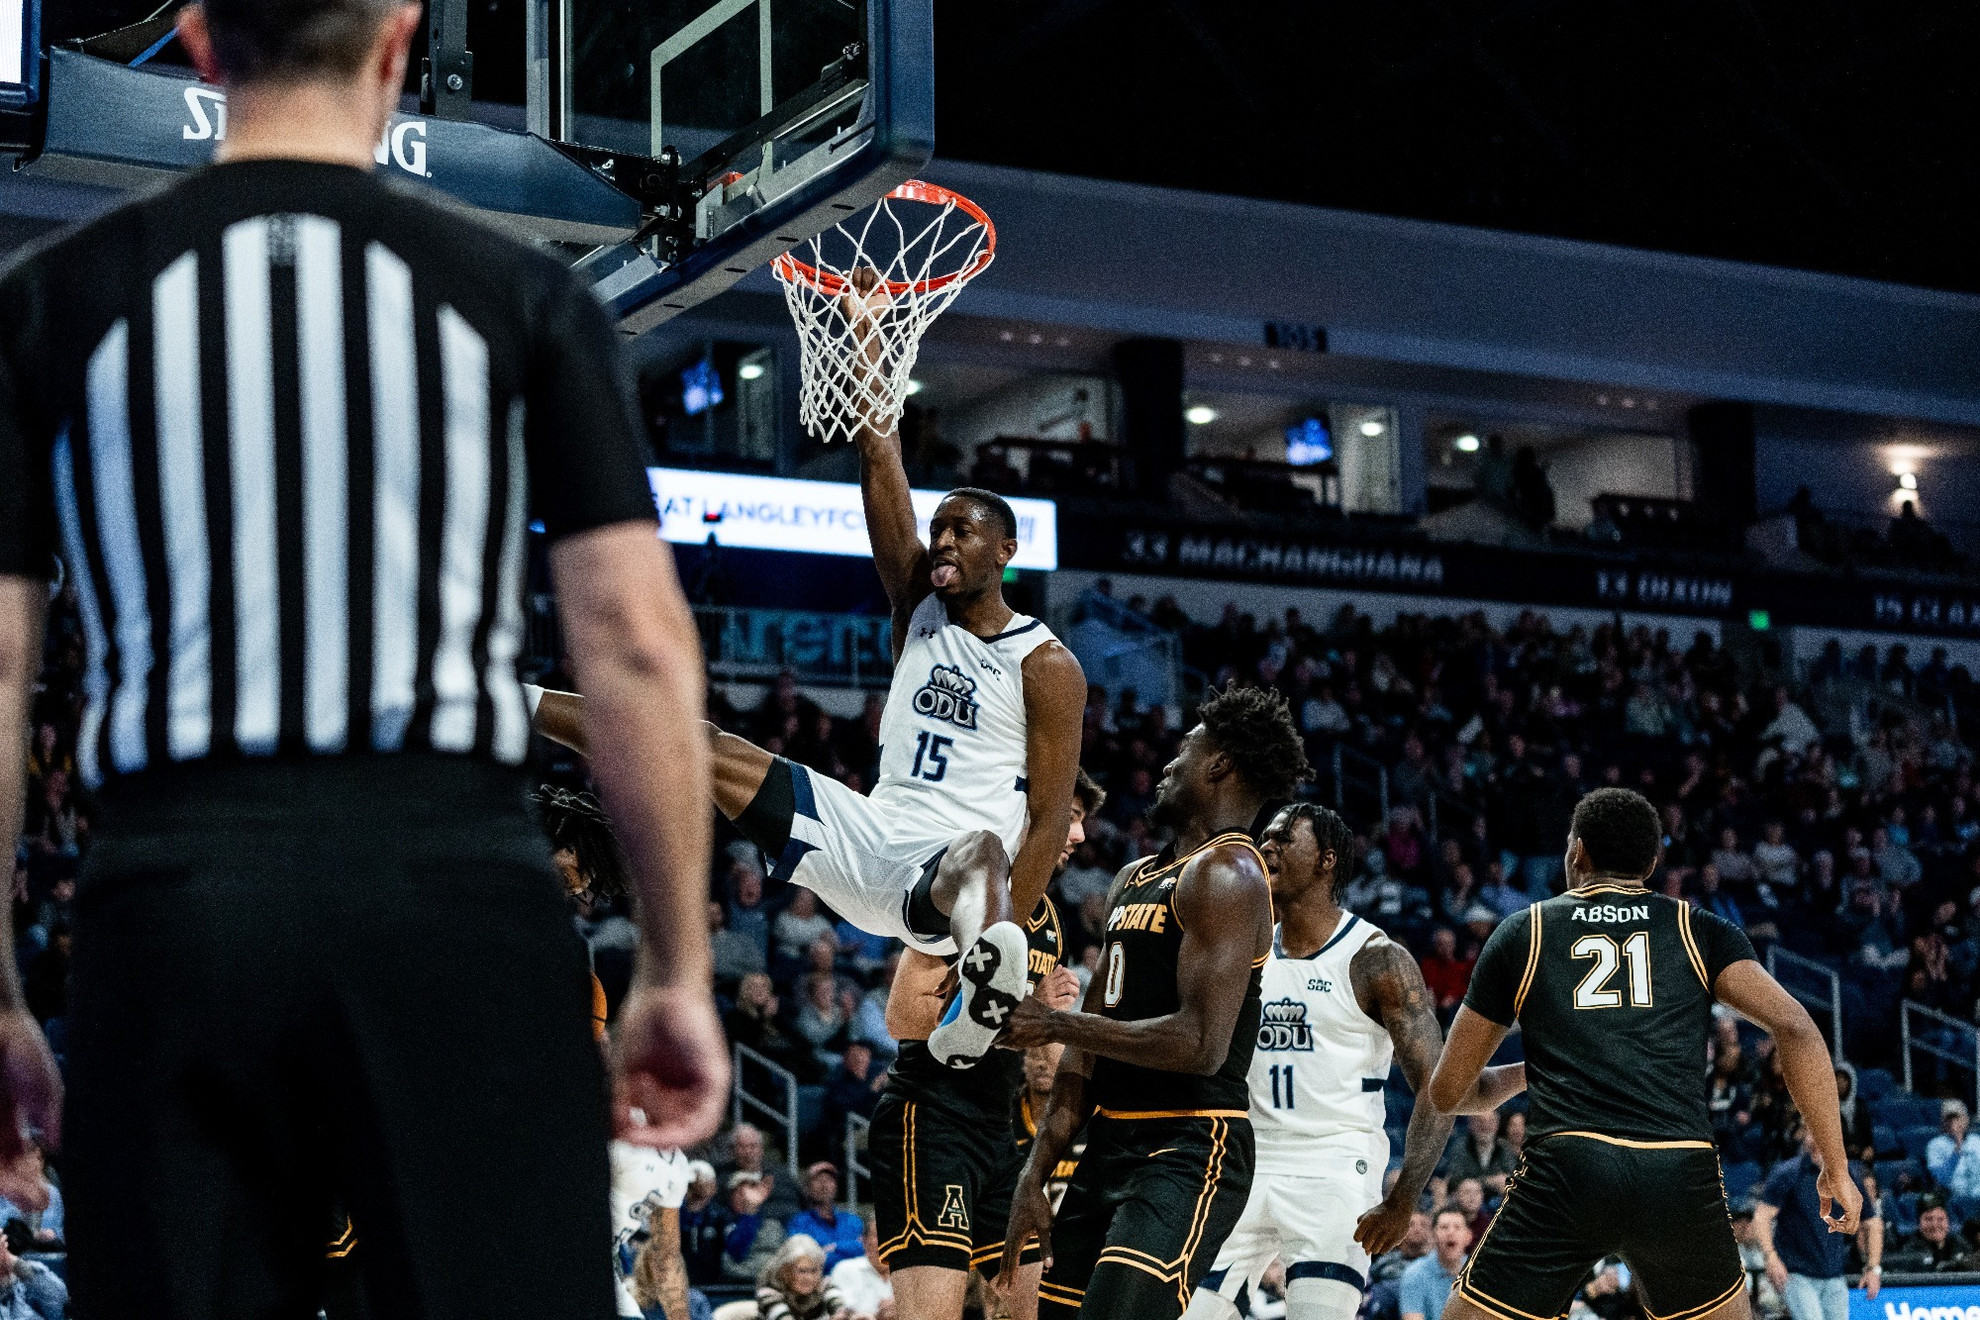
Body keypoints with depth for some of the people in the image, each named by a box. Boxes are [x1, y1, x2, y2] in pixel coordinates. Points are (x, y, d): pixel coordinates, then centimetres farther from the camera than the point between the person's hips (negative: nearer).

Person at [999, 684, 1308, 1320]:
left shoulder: (1225, 874, -11)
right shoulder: (1135, 880, 18)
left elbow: (1201, 1045, -22)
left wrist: (1057, 1023, -17)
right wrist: (1035, 1175, 13)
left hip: (1190, 1152, -10)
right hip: (1112, 1145, 10)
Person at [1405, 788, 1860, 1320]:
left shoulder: (1522, 934, 15)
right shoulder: (1700, 931, 15)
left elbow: (1446, 1091, 19)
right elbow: (1796, 1031, 0)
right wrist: (1836, 1167, 6)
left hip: (1566, 1170, -1)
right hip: (1682, 1176, 1)